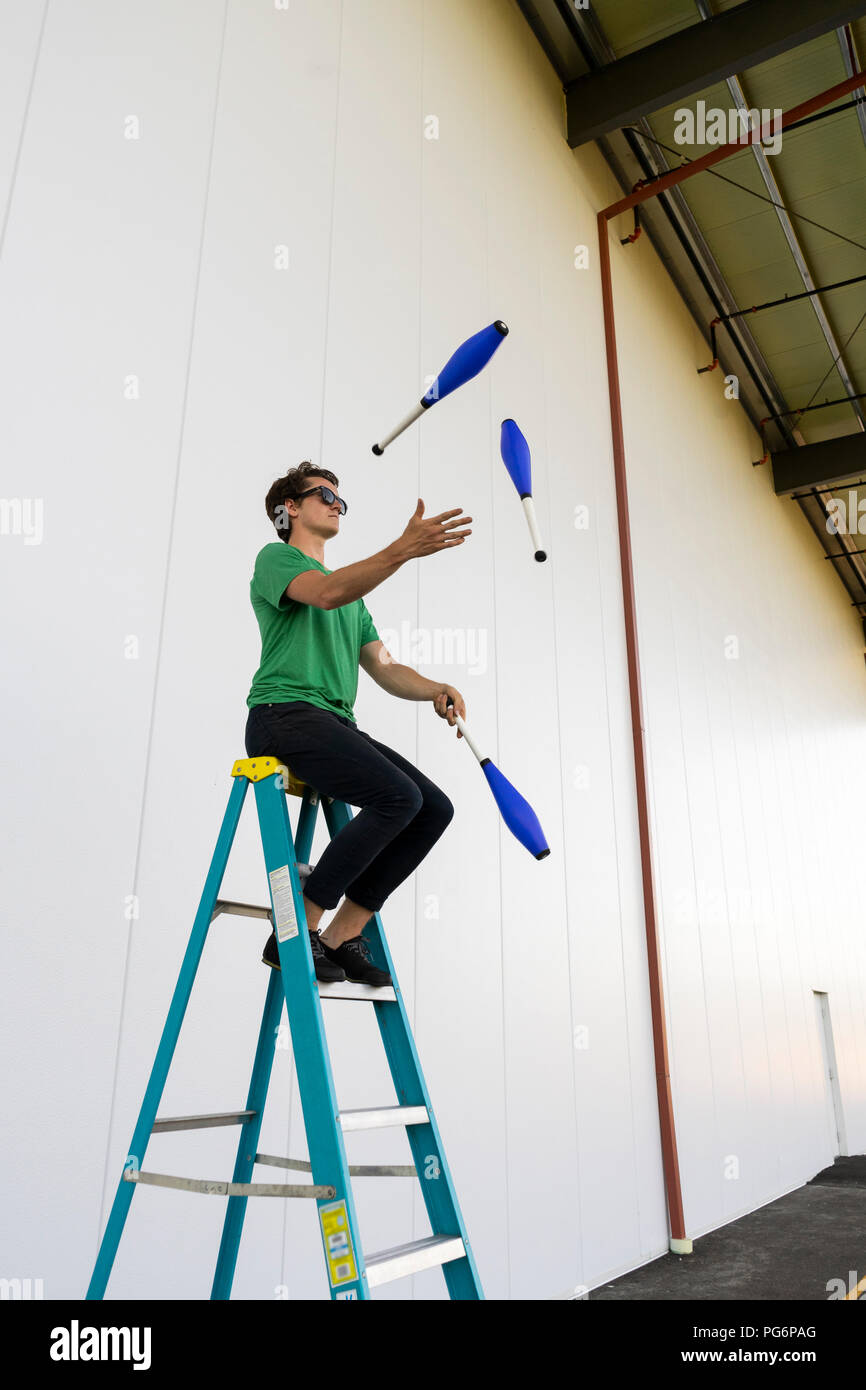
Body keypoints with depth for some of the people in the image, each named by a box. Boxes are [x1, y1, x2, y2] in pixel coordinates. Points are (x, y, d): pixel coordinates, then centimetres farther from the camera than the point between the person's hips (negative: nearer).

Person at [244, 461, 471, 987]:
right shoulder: (276, 558, 6)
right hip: (285, 716, -8)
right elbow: (327, 593, -17)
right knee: (397, 797, -25)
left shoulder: (354, 596, 30)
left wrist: (435, 689, 0)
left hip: (338, 726, 8)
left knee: (435, 807, -6)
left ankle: (342, 936, -1)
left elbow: (385, 667, 21)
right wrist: (404, 549, -27)